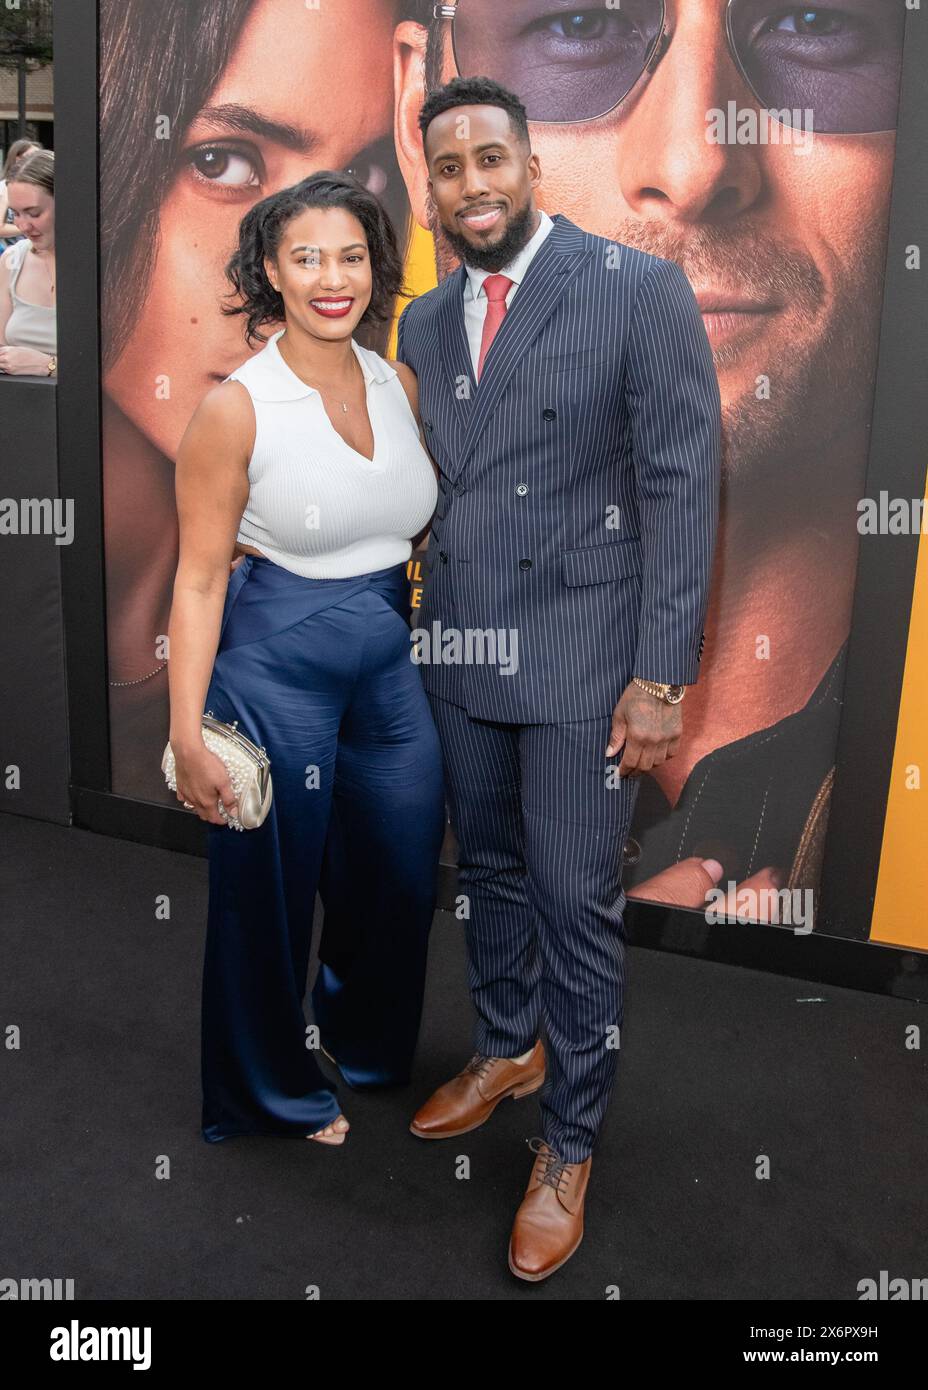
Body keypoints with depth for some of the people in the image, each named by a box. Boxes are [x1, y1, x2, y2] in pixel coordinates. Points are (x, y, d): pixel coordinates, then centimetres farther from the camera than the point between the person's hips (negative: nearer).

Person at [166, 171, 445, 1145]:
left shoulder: (399, 385, 3)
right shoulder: (236, 408, -13)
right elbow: (199, 580, -11)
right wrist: (188, 735, -14)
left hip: (389, 662, 6)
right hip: (275, 665, -5)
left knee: (402, 874, 17)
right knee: (270, 885, 10)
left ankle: (371, 1048, 48)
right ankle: (270, 1091, 38)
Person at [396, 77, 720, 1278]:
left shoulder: (639, 289, -7)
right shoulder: (424, 321, 10)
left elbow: (681, 487, -10)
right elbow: (425, 486, 14)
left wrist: (661, 677, -15)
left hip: (580, 659, -5)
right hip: (458, 651, 6)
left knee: (576, 902, 2)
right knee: (488, 872, 18)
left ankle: (568, 1145, 21)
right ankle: (507, 1050, 42)